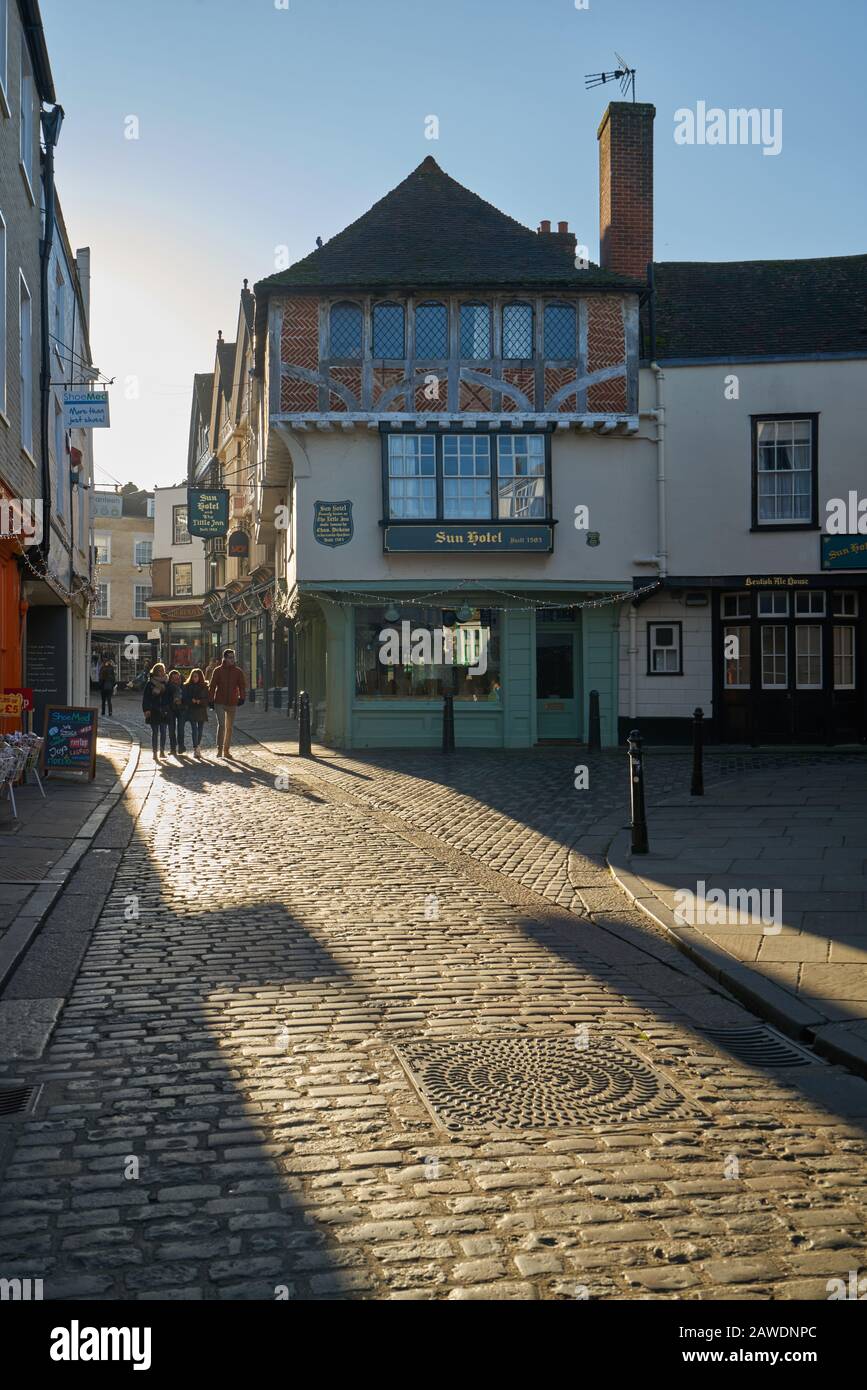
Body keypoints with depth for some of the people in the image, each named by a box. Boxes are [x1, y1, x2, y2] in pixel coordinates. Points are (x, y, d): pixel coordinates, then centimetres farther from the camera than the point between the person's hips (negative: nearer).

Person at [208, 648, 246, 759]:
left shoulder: (238, 671, 4)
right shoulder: (218, 670, 0)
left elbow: (242, 685, 5)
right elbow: (212, 686, 1)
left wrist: (242, 697, -10)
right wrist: (211, 700, -4)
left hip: (232, 703, 3)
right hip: (219, 702, -3)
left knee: (229, 727, 9)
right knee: (221, 725, -13)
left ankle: (226, 750, 18)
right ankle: (219, 749, -7)